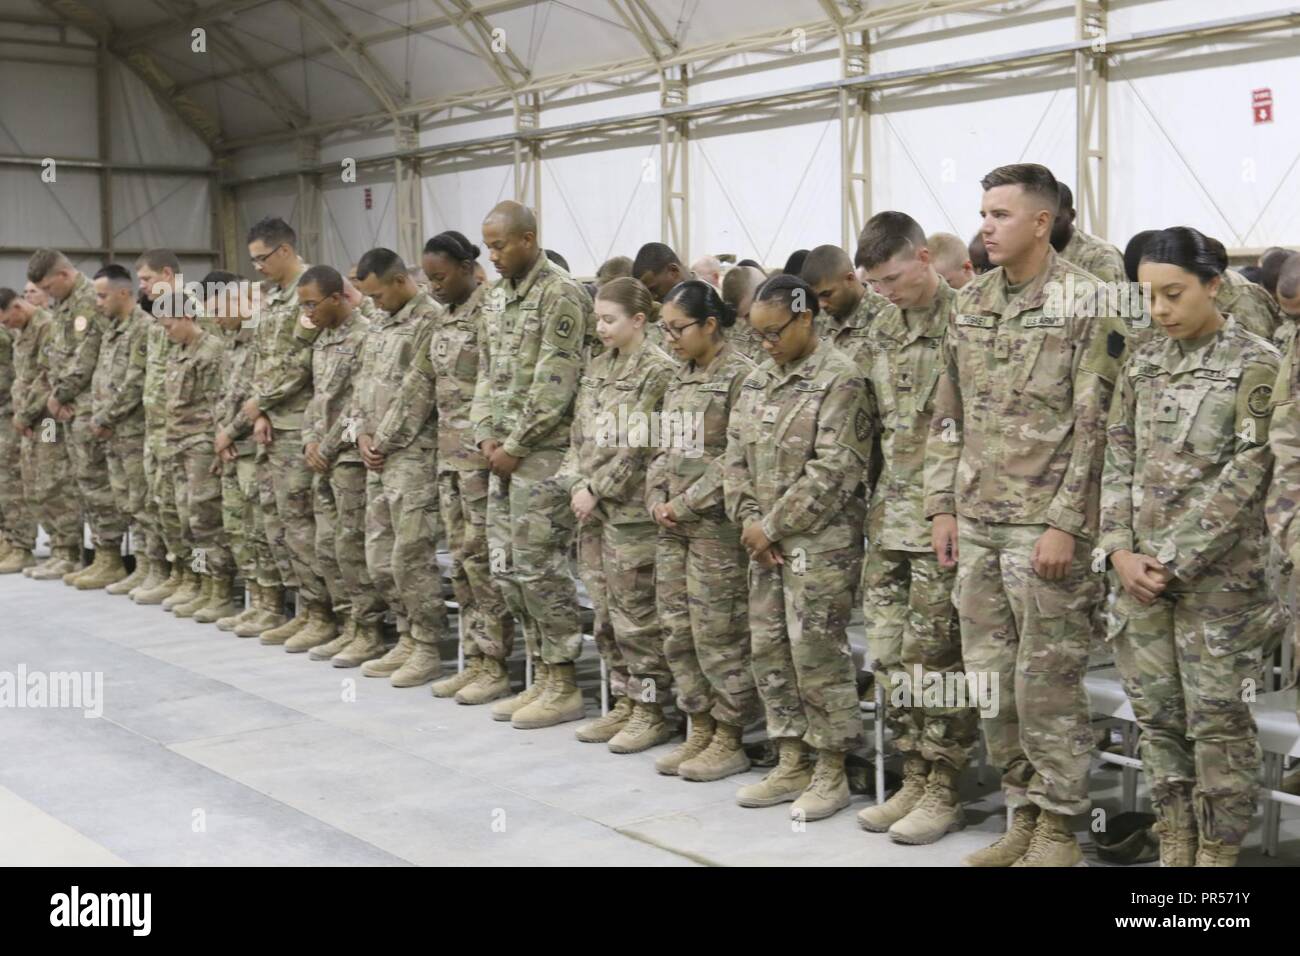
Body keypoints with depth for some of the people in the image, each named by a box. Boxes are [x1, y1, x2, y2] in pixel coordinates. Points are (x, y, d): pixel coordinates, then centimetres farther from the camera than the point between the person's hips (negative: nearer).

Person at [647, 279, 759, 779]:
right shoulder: (680, 377, 14)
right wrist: (657, 498, 2)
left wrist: (687, 503, -15)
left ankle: (729, 741, 10)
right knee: (678, 630, 11)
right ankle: (699, 731, 22)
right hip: (673, 524, 8)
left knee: (719, 634, -2)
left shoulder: (741, 375, -10)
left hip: (716, 523, -8)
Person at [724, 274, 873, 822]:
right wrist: (748, 521, -1)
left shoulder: (841, 380, -11)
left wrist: (773, 527, -14)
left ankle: (831, 773, 10)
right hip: (764, 539, 8)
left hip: (819, 541, -8)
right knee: (769, 648, 10)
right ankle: (792, 765, 21)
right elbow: (736, 455, 13)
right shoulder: (757, 381, 12)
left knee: (817, 651, -3)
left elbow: (833, 470, -17)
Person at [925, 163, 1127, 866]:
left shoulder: (1086, 305, -8)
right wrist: (943, 506, 9)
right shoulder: (970, 303, 11)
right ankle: (1022, 815, 24)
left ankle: (1058, 828, 14)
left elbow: (1096, 426, -12)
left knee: (1047, 681, 0)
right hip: (976, 523, 7)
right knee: (990, 678, 11)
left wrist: (1065, 523, -16)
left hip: (1045, 525, -6)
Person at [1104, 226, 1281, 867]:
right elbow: (1118, 464, 9)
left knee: (1217, 719, 1)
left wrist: (1176, 560, -14)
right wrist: (1120, 551, -4)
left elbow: (1247, 473, -12)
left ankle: (1217, 853, 13)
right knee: (1156, 716, 10)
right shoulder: (1142, 365, 9)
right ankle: (1174, 850, 22)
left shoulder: (1256, 364, -6)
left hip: (1218, 571, -5)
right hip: (1141, 569, 5)